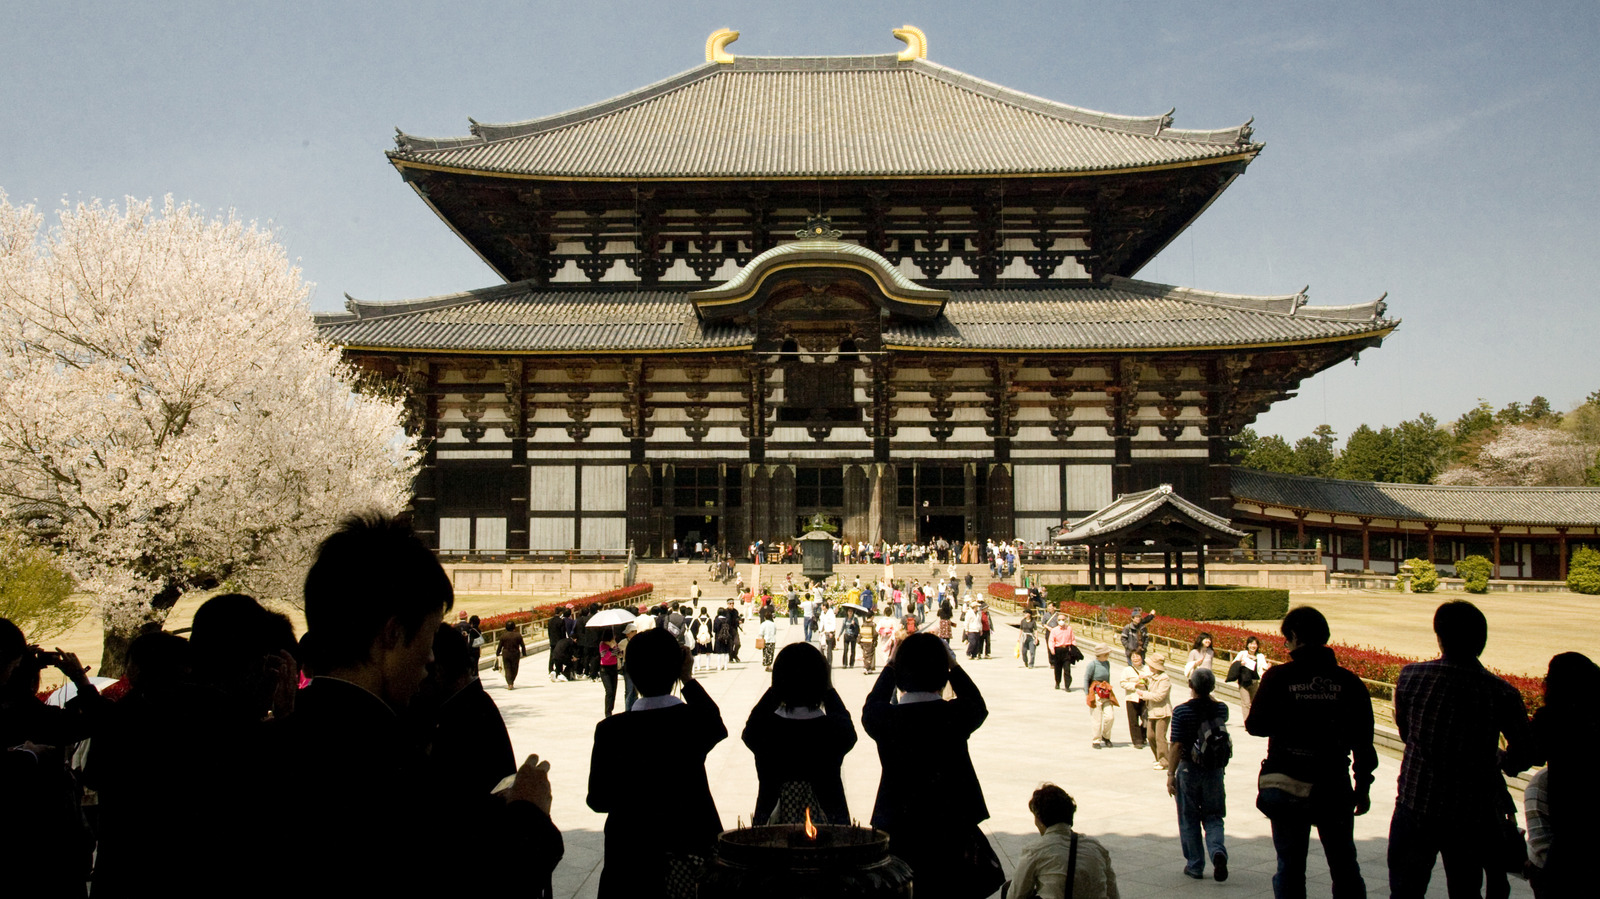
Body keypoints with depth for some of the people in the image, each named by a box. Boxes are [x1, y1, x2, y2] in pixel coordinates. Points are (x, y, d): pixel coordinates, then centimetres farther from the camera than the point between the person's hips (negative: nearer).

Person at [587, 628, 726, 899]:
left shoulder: (610, 730, -16)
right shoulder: (696, 722, -12)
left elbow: (598, 800, -7)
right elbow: (717, 727, 14)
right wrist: (689, 680, 14)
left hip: (630, 852, -1)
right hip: (692, 843, 1)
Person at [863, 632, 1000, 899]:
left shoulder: (883, 719, -11)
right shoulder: (957, 715, -11)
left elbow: (870, 708, 15)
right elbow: (979, 706, 13)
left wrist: (889, 666, 23)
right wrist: (953, 666, 19)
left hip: (898, 835, 0)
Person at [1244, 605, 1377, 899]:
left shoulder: (1278, 677, -9)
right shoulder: (1349, 681, -3)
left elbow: (1256, 725, -5)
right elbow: (1363, 742, 0)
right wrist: (1363, 787, 10)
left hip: (1286, 785, -1)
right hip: (1335, 787, 1)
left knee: (1290, 866, 9)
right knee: (1345, 868, 14)